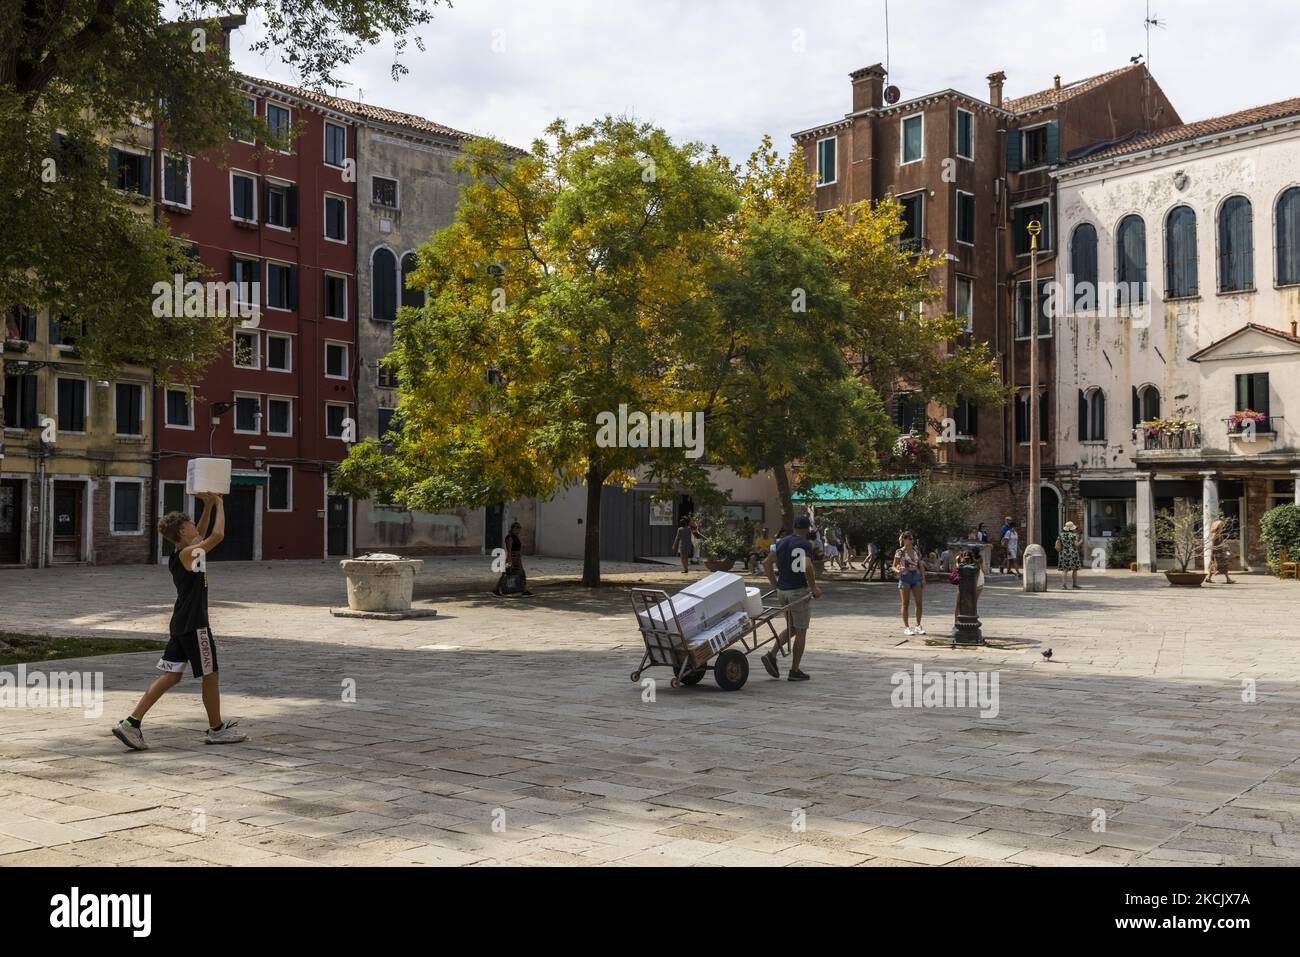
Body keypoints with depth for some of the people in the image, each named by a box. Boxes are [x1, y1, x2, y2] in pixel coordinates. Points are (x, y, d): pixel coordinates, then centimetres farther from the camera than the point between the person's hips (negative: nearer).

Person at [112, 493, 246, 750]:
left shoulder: (179, 553, 10)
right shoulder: (189, 554, -15)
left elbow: (201, 534, 25)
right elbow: (218, 535, -20)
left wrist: (208, 506, 17)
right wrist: (219, 505, -7)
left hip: (180, 623, 9)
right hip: (195, 625, -9)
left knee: (172, 674, 8)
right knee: (210, 675, 4)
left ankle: (131, 722, 0)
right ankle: (217, 729, 16)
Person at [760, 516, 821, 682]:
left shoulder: (782, 542, 9)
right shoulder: (805, 544, -13)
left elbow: (766, 563, 10)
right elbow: (807, 567, -28)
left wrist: (775, 584, 13)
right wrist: (814, 587, -16)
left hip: (782, 591, 7)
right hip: (799, 591, -7)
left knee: (791, 628, 20)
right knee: (801, 631, 5)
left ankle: (771, 655, 2)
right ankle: (795, 671, 9)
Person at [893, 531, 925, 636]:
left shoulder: (916, 551, 8)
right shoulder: (900, 552, -4)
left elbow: (920, 566, 14)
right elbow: (894, 566, -3)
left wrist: (923, 579, 8)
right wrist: (898, 571, -25)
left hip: (916, 577, 4)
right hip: (905, 577, -4)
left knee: (919, 603, 1)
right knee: (905, 604, 1)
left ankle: (918, 626, 12)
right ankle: (906, 627, 7)